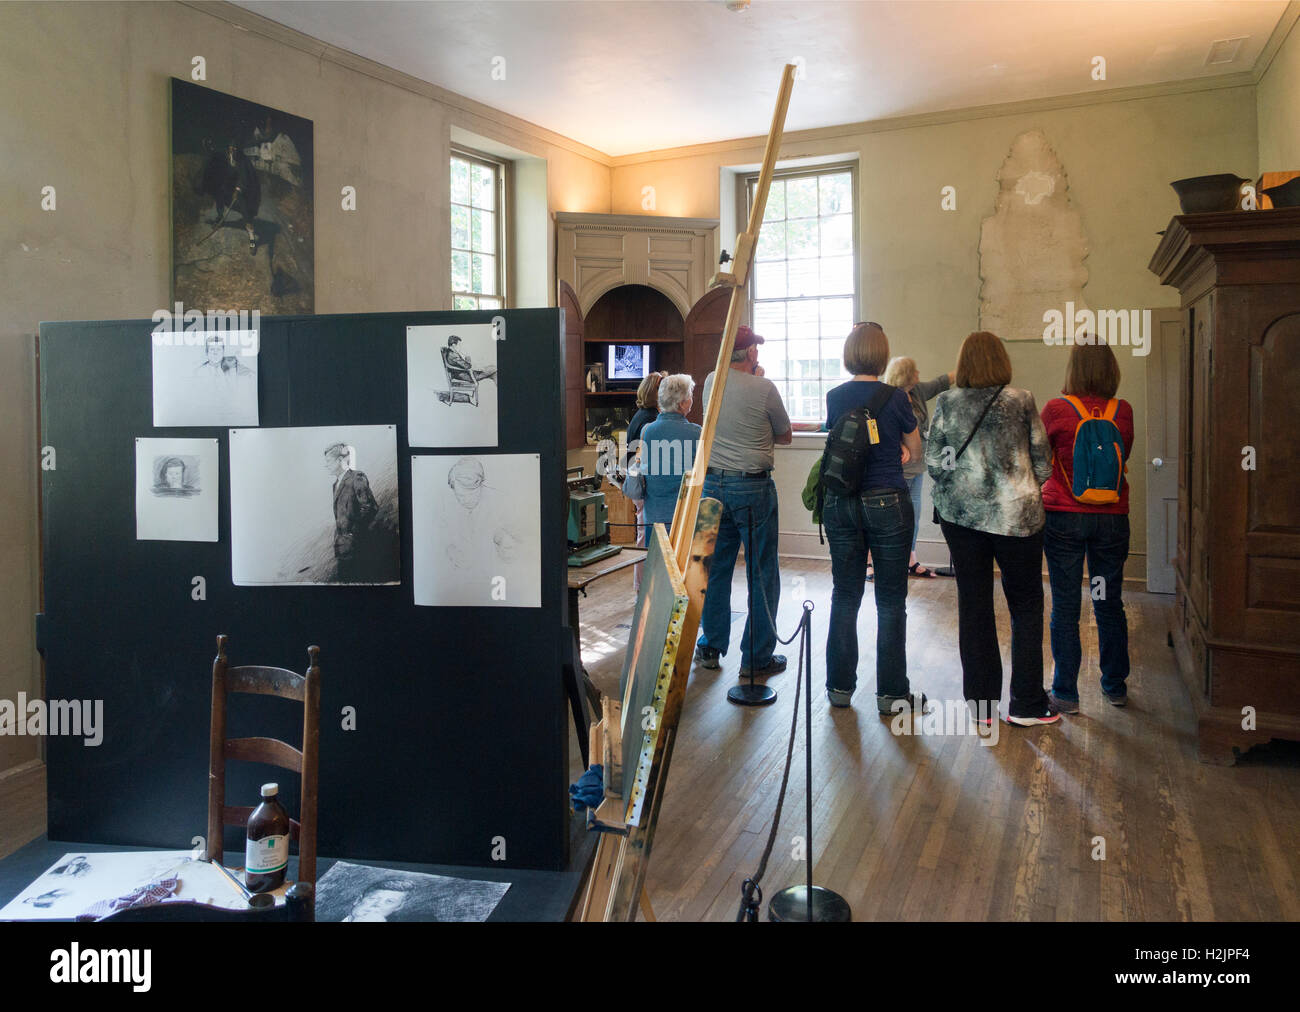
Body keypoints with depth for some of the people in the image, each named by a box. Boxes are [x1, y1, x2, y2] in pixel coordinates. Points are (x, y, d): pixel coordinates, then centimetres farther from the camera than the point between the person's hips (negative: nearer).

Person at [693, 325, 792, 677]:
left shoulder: (711, 381, 5)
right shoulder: (764, 388, -9)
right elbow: (785, 437, 5)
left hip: (712, 484, 5)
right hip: (753, 488, -5)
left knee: (715, 569, 13)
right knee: (762, 572, 4)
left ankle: (711, 648, 22)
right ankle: (757, 657, 8)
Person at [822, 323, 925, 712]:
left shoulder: (833, 397, 1)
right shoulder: (895, 397, -8)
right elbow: (915, 452, 5)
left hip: (840, 503, 4)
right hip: (887, 503, -3)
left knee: (844, 597, 12)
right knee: (891, 602, 5)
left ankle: (840, 686, 19)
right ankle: (891, 693, 12)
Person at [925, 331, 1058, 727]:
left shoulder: (946, 402, -1)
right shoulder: (1021, 401, -4)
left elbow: (933, 461, -1)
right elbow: (1041, 461, 0)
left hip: (960, 514, 2)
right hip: (1016, 516, -2)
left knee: (973, 606, 9)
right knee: (1026, 606, 10)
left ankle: (981, 702, 16)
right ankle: (1027, 703, 13)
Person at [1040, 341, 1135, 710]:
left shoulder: (1056, 409, -10)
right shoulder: (1123, 412, -2)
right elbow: (1123, 455, 13)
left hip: (1064, 516, -3)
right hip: (1112, 517, 3)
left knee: (1065, 606, 3)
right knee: (1110, 603, 14)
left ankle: (1066, 693, 9)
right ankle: (1115, 686, 27)